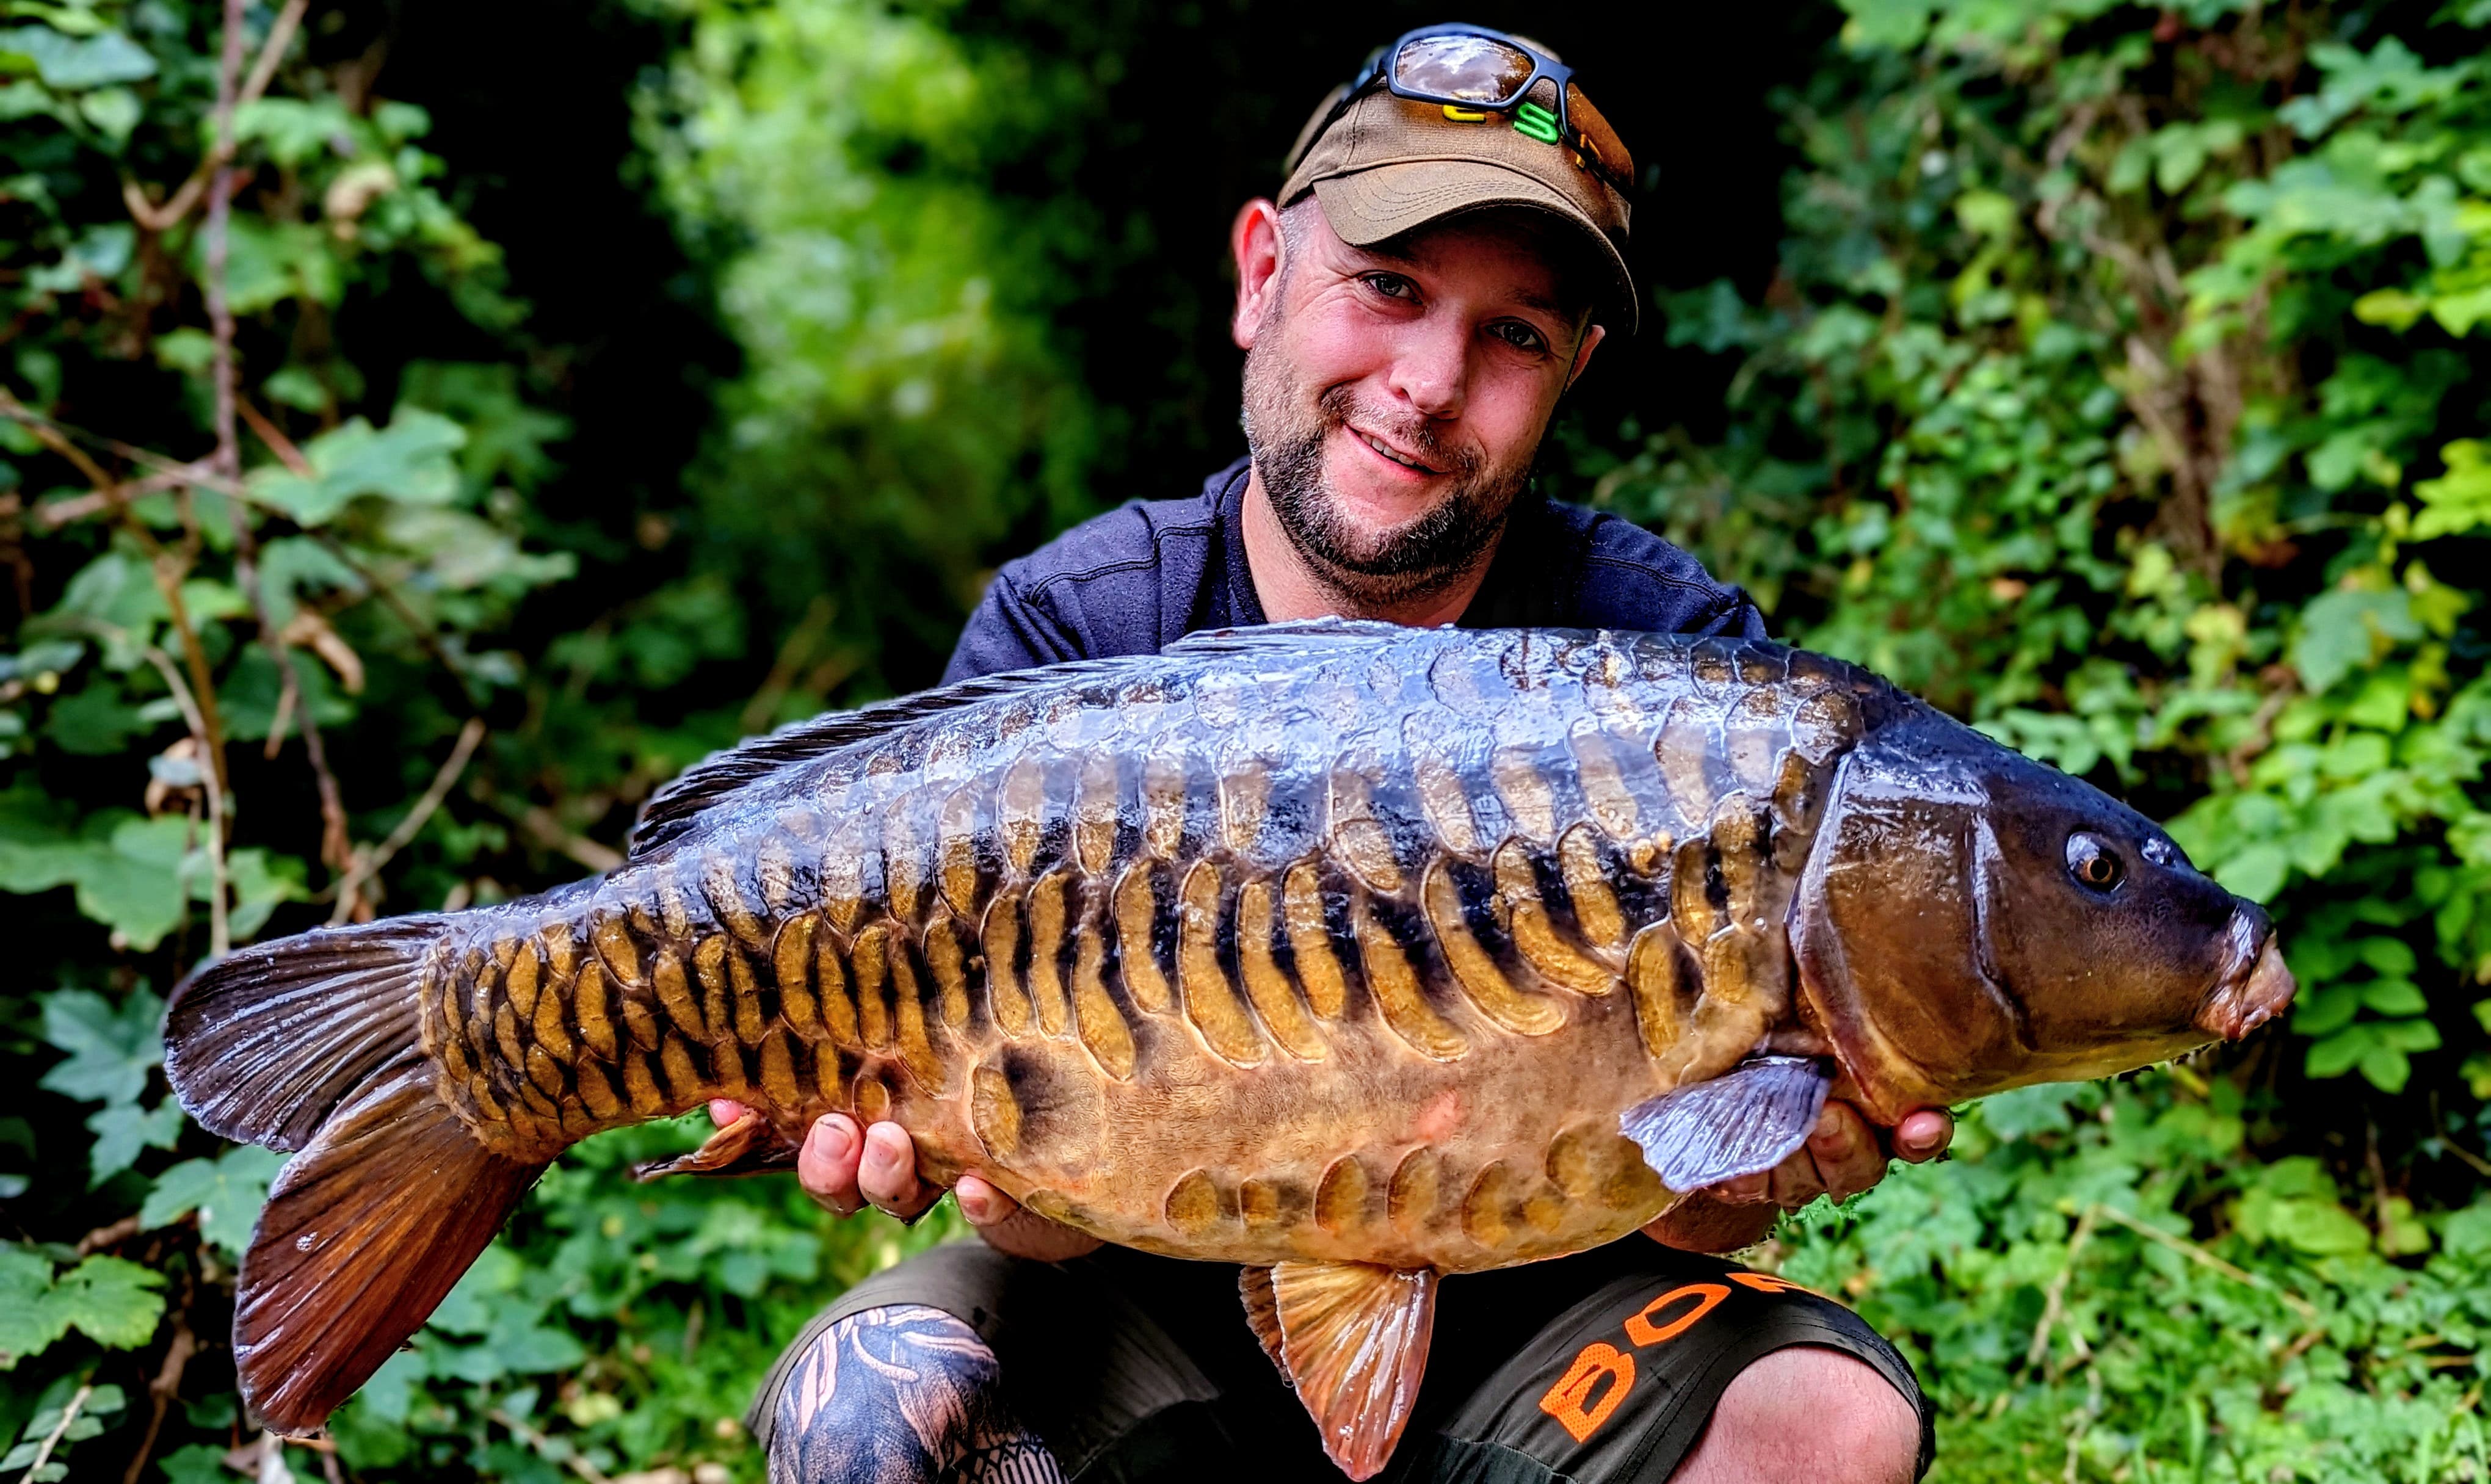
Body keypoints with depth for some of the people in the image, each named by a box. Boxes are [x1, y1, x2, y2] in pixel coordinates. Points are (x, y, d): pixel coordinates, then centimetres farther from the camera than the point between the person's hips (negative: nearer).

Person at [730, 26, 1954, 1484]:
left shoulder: (1672, 653, -13)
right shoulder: (1063, 638, -12)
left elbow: (1684, 1206, -14)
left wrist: (1737, 1177, -38)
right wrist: (1025, 1188, -40)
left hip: (1517, 1314, 1)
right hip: (1169, 1301, 0)